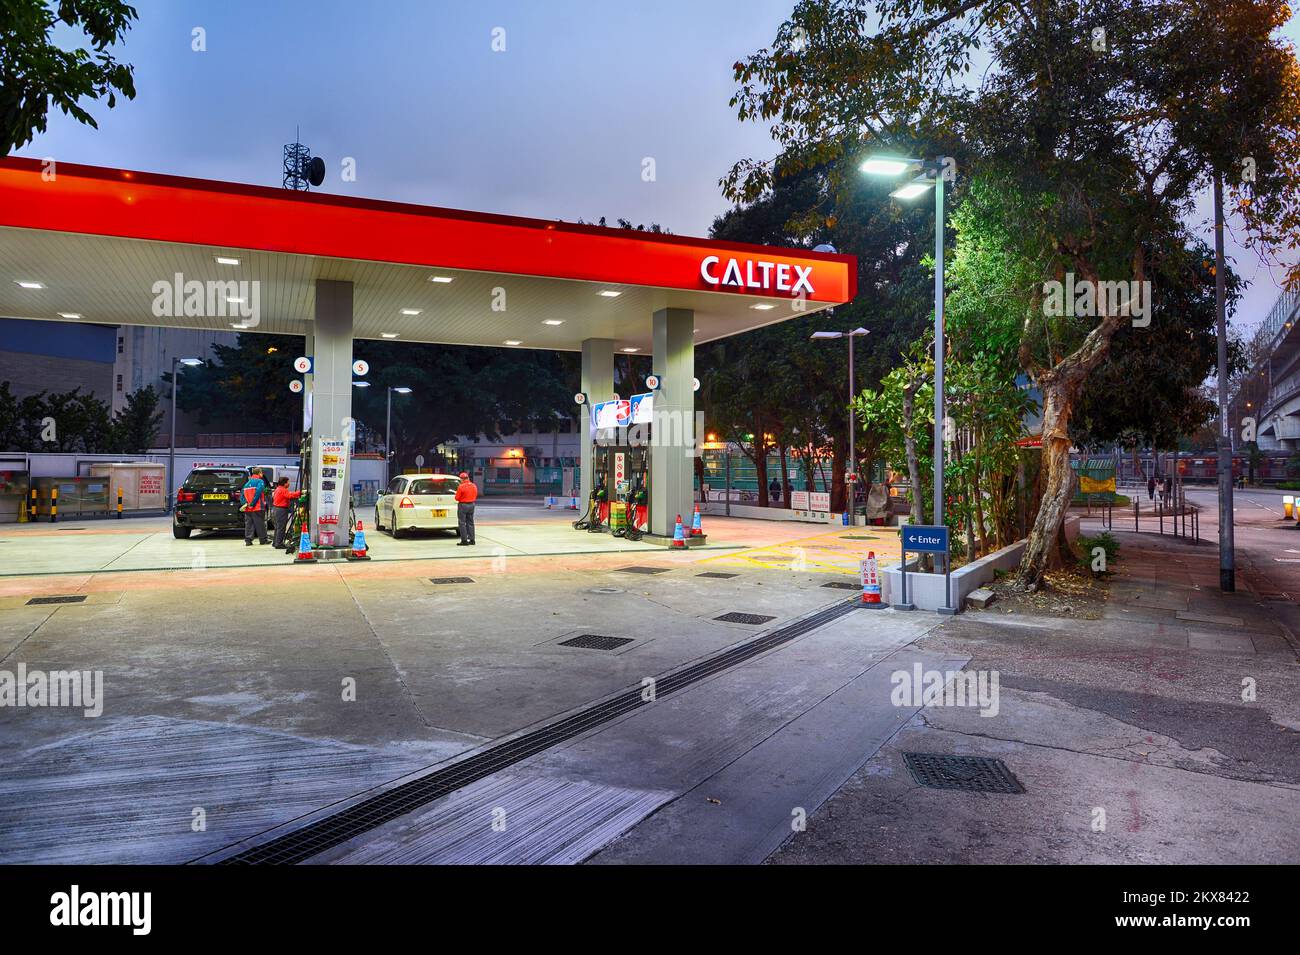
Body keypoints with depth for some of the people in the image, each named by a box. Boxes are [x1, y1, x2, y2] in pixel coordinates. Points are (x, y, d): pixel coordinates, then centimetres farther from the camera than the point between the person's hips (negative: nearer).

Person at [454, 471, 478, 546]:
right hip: (471, 505, 6)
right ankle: (471, 540, 15)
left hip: (463, 505, -6)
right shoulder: (474, 486, 3)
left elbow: (457, 498, -10)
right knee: (470, 523, 14)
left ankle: (464, 540, -3)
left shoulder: (461, 487, -17)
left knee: (462, 523, 0)